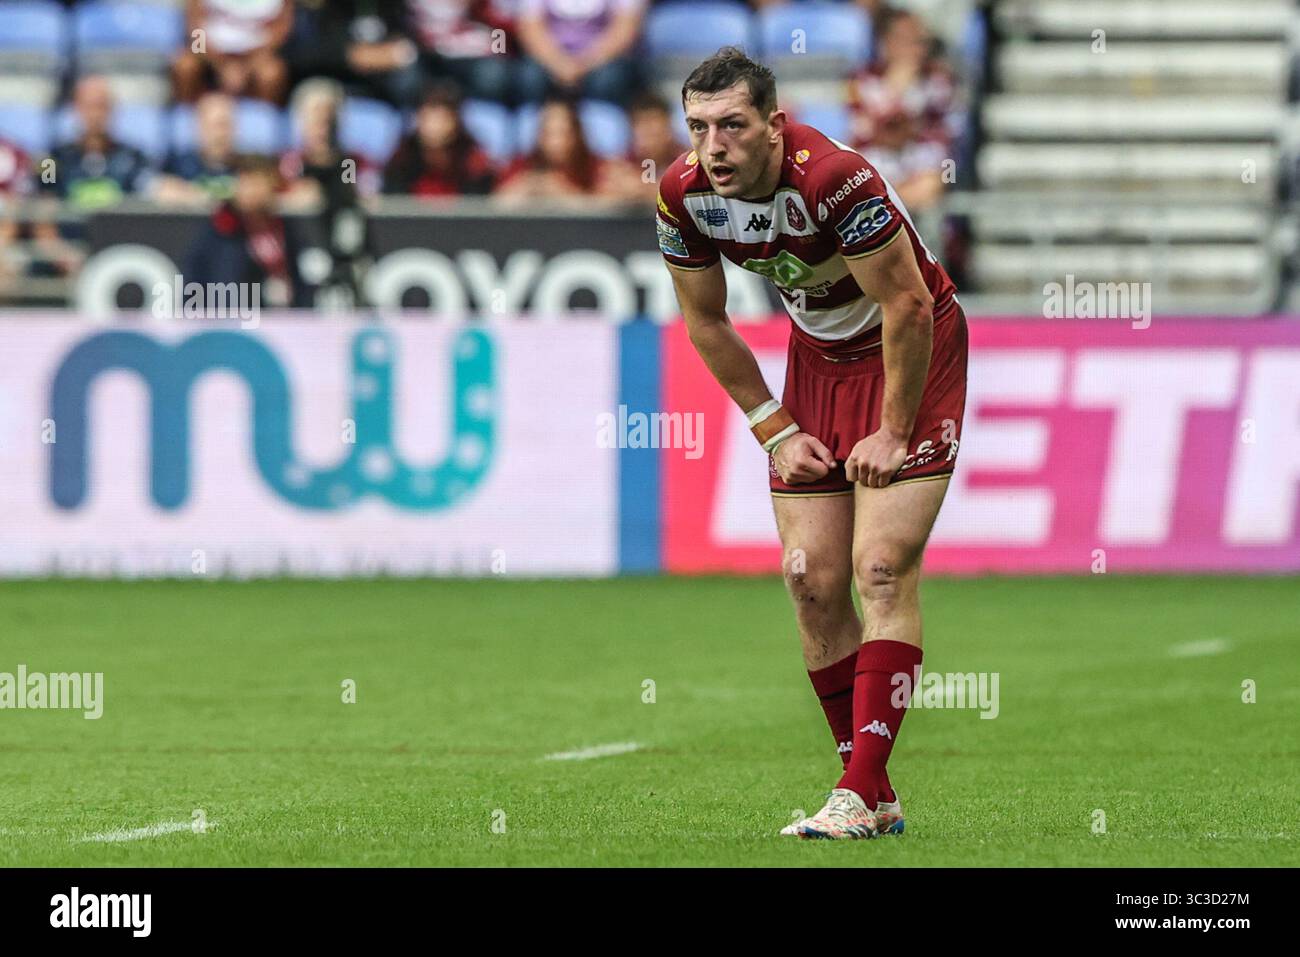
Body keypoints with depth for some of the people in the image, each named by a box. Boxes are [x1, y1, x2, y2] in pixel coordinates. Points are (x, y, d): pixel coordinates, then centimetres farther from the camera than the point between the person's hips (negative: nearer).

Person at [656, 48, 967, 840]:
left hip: (913, 352, -6)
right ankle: (877, 799, 8)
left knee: (883, 566, -17)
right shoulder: (685, 195, -14)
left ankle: (858, 797, -20)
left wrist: (895, 431, -16)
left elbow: (907, 307, -23)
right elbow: (706, 322, 2)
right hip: (817, 353, 6)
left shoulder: (836, 179, -32)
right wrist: (775, 430, 1)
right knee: (813, 582, -1)